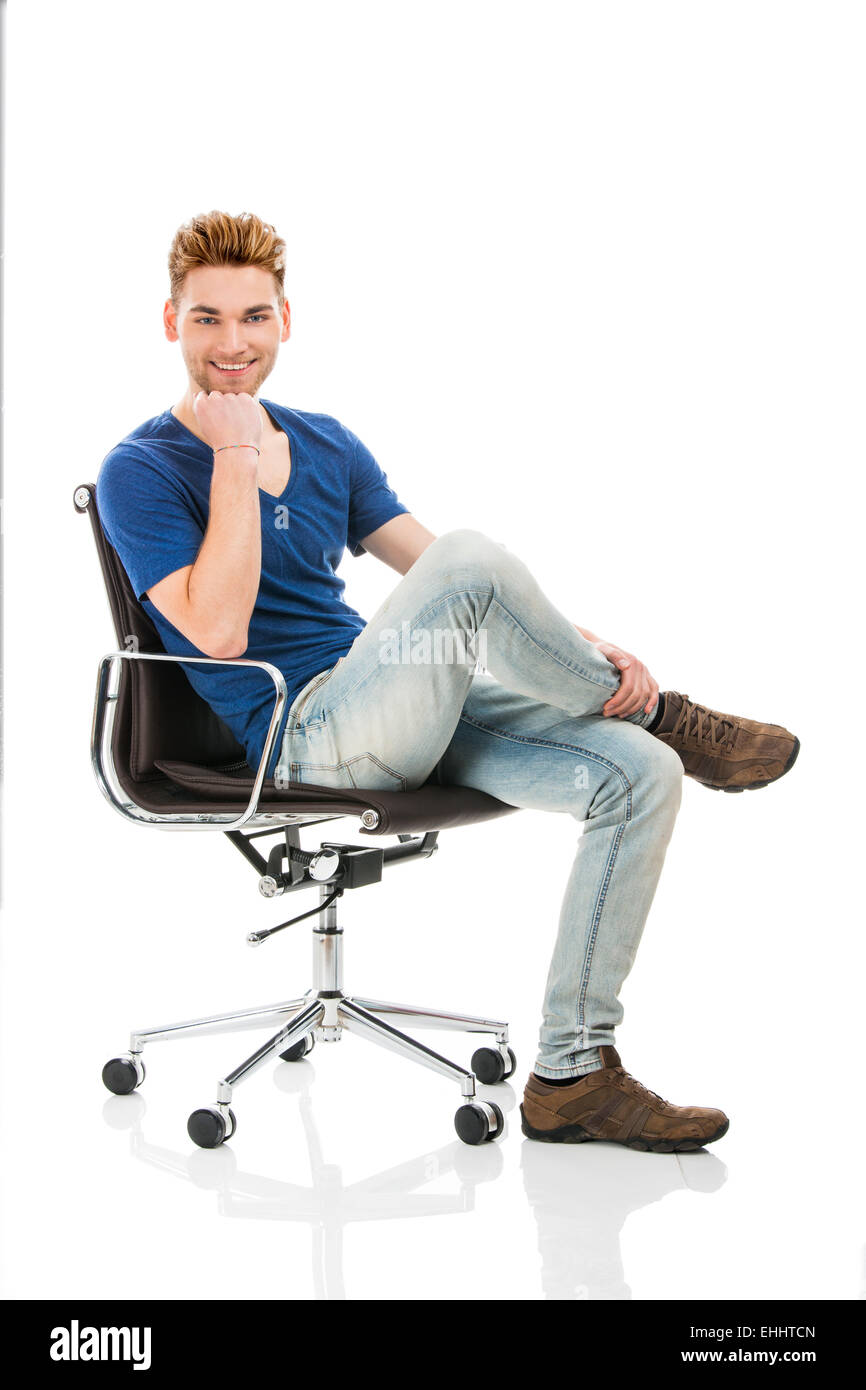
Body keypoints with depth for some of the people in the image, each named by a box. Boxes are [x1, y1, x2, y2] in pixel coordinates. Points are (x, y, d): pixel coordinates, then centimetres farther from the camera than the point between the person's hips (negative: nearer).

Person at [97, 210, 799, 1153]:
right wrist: (236, 456, -14)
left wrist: (583, 648, -2)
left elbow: (437, 578, 13)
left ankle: (571, 1074, -10)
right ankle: (662, 714, -6)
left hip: (414, 712, 7)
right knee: (472, 556, -32)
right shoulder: (141, 473, -2)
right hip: (304, 735, -7)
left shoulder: (327, 446, 17)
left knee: (640, 774, -14)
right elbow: (217, 631, -17)